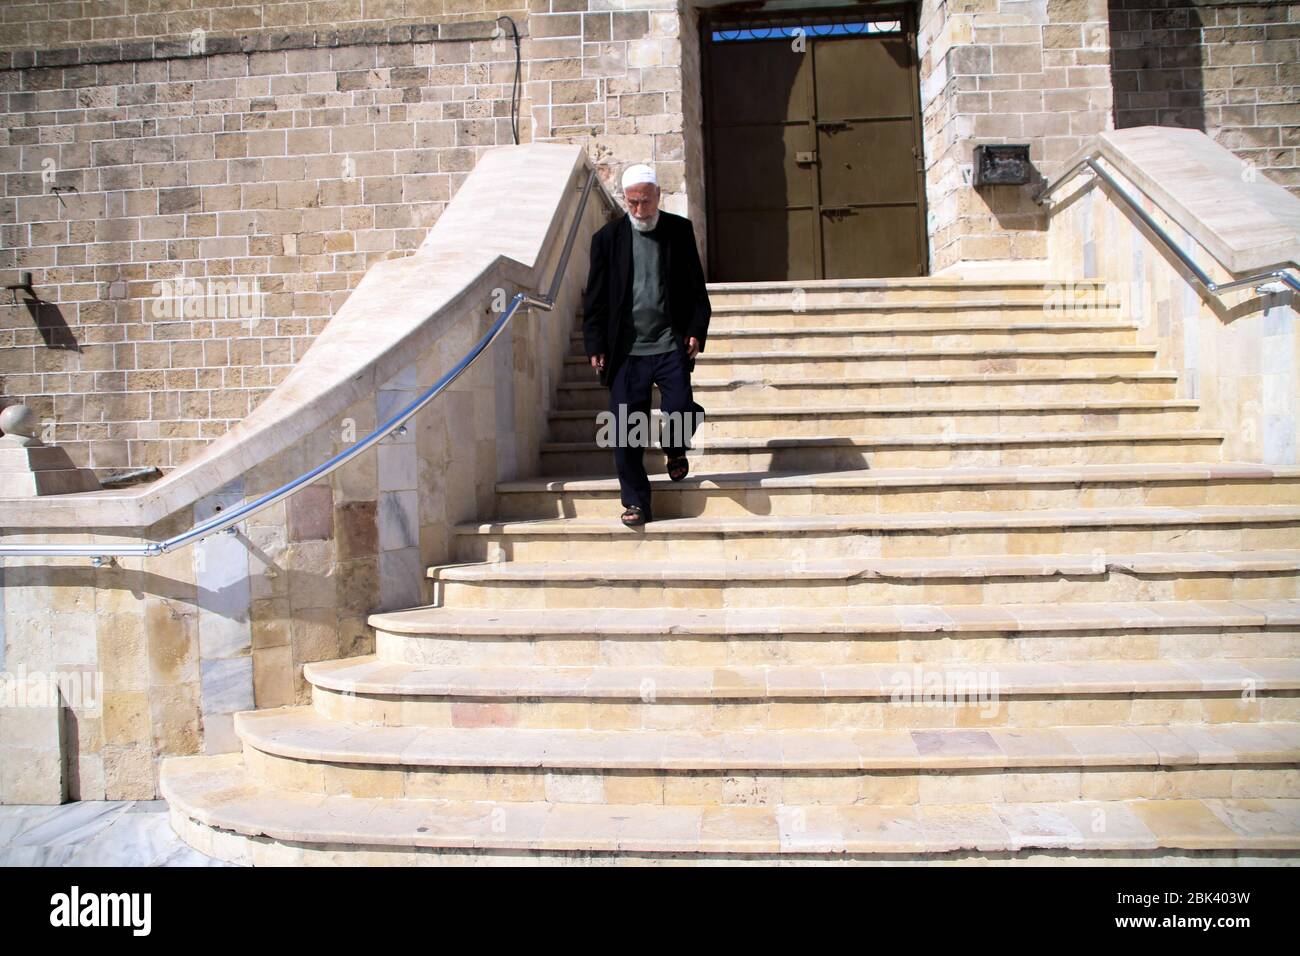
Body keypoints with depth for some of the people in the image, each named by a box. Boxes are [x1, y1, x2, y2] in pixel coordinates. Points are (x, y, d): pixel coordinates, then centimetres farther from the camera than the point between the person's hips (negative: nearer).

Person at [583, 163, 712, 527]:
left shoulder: (680, 230, 4)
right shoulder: (608, 237, 2)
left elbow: (696, 286, 7)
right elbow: (595, 297, 3)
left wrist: (697, 330, -3)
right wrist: (595, 345, -2)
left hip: (671, 346, 0)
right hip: (626, 350, 0)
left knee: (680, 413, -8)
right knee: (626, 429, 0)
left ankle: (675, 450, 29)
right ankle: (636, 503, 13)